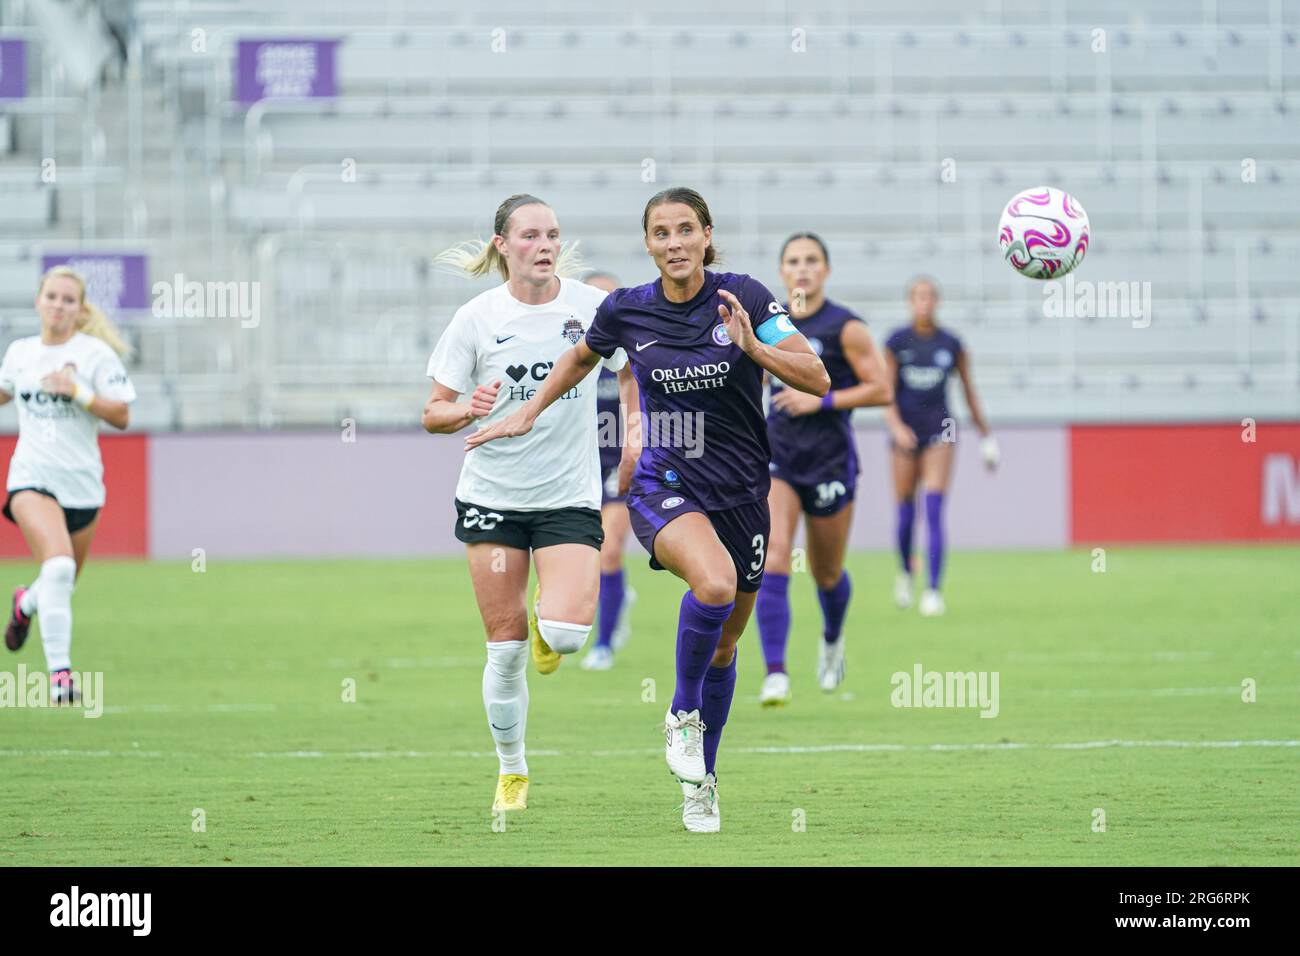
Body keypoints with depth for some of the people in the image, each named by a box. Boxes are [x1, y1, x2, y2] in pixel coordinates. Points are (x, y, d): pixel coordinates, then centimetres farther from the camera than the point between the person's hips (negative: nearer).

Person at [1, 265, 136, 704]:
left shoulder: (96, 353, -3)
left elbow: (121, 416, -8)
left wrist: (78, 391, -20)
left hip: (82, 483, 1)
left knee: (62, 583, 14)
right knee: (58, 565, -25)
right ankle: (59, 673, -24)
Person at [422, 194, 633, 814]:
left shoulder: (591, 304, -3)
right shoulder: (477, 318, -4)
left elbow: (632, 370, 12)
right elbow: (432, 413, -1)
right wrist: (467, 411, -22)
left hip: (570, 497, 0)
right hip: (491, 497, 0)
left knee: (567, 631, -19)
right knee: (505, 646, 1)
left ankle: (547, 627, 20)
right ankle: (511, 773, 20)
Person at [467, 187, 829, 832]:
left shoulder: (743, 297, -8)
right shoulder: (627, 310, -3)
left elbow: (817, 379, -9)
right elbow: (582, 357, 20)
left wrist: (754, 348, -24)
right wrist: (527, 415, 21)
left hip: (742, 491, 2)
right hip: (664, 487, -2)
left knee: (724, 645, 12)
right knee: (715, 582, -34)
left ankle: (699, 782, 33)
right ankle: (683, 715, -10)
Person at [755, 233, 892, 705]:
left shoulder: (845, 327, -9)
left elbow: (882, 390, -10)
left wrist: (821, 401, -18)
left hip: (830, 461, -2)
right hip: (777, 456, 2)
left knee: (826, 574, 14)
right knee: (772, 559, -18)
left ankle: (833, 639, 48)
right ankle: (775, 675, -21)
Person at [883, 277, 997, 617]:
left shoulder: (951, 344, 3)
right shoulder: (897, 342, 0)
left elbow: (969, 392, 11)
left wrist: (986, 435, 14)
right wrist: (896, 426, -17)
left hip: (939, 430, -1)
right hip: (905, 431, 1)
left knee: (935, 511, -13)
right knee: (906, 513, 5)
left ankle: (933, 590, -14)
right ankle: (906, 572, 33)